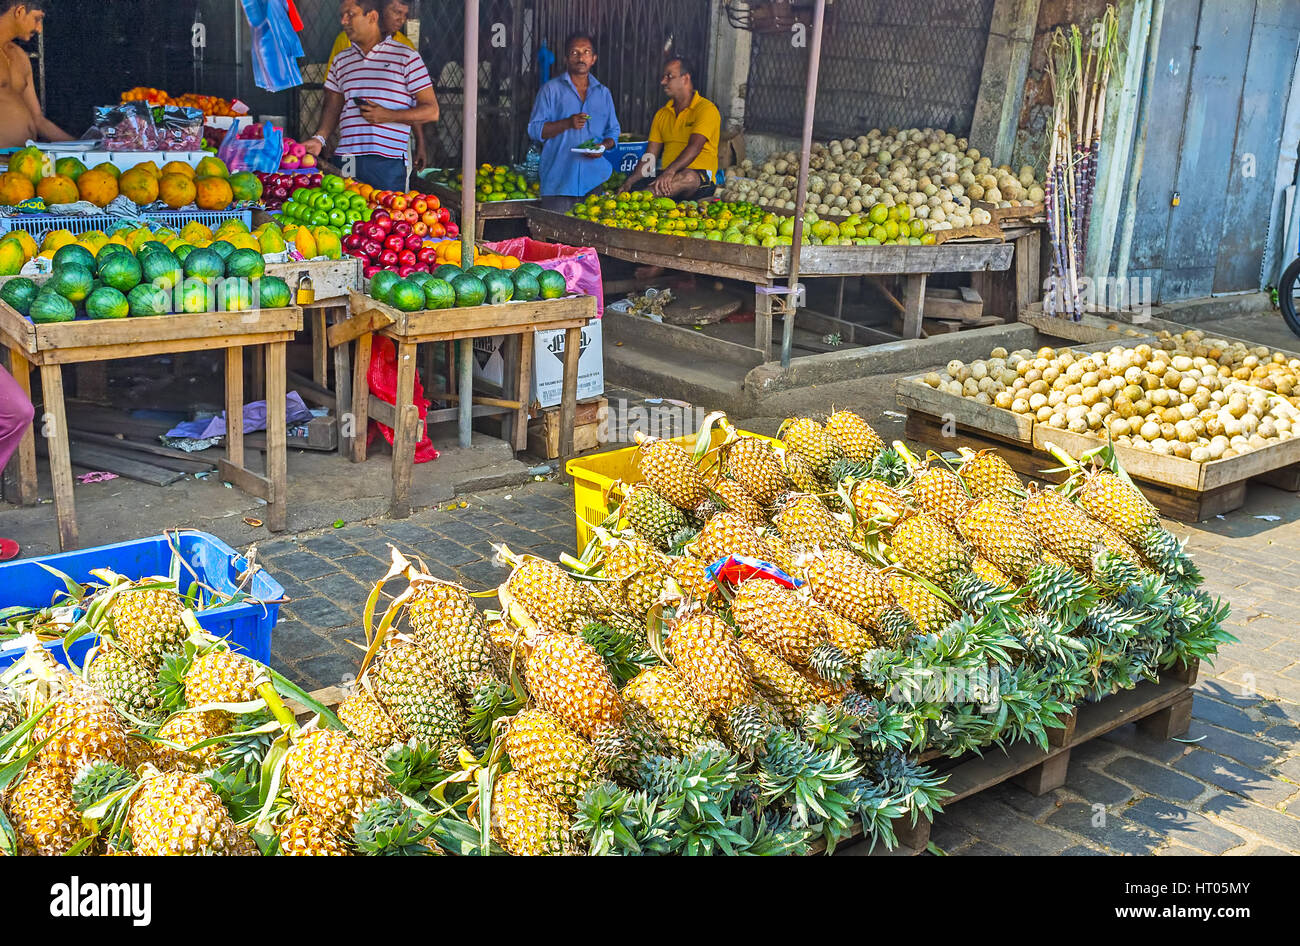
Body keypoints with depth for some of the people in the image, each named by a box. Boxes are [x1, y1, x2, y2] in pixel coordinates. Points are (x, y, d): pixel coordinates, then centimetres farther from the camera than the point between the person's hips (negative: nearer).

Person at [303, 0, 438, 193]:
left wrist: (388, 115, -13)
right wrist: (319, 138, 1)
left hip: (388, 162, -4)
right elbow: (333, 107, 20)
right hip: (345, 160, 4)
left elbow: (431, 111, -1)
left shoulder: (406, 57, 3)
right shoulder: (341, 61, 18)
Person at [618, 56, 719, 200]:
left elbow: (695, 146, -18)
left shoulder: (706, 109, -1)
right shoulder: (662, 114, 20)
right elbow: (649, 157, 13)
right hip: (665, 176, 6)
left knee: (688, 178, -41)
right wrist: (630, 181, -6)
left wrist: (670, 171, -35)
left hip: (700, 177, -6)